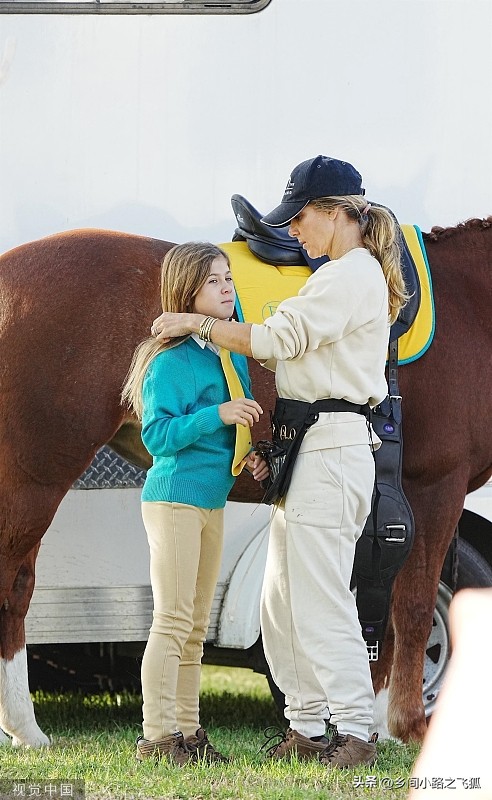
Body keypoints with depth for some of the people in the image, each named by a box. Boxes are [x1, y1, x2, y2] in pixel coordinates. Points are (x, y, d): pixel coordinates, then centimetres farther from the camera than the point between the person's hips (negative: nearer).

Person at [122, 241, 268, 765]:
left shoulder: (236, 355, 10)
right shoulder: (172, 361, -14)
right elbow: (157, 435, -20)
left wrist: (250, 458, 2)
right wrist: (216, 415, -28)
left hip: (213, 501, 9)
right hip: (174, 498, -9)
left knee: (196, 626, 12)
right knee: (173, 621, -9)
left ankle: (187, 731, 19)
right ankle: (156, 736, -7)